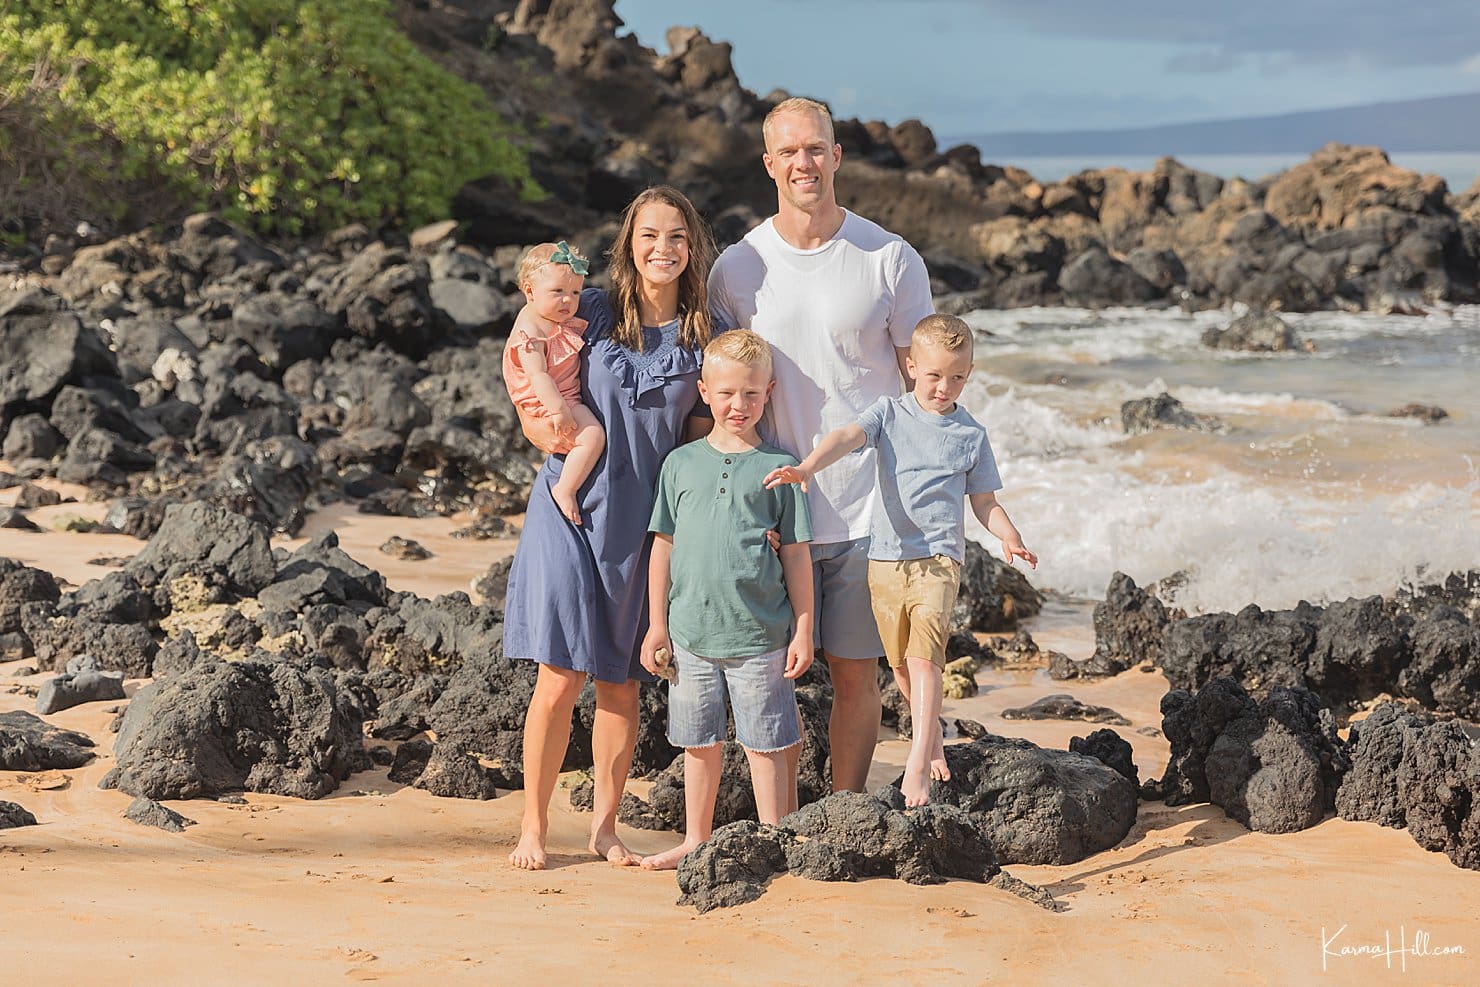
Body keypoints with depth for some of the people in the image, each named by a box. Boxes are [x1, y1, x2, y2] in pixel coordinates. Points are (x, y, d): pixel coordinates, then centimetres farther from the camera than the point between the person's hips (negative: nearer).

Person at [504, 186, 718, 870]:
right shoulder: (590, 315, 1)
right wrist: (558, 435, -13)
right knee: (561, 676, -5)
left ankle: (604, 824, 20)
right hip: (574, 510, -2)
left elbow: (704, 427, 14)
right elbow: (539, 415, 4)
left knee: (622, 683, 7)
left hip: (646, 520, 2)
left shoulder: (702, 335, 5)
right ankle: (534, 826, 7)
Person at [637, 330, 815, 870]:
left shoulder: (778, 466, 0)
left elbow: (797, 553, 1)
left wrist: (803, 629, -2)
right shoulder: (681, 463, 6)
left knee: (766, 742, 3)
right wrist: (656, 623, 8)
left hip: (759, 633, -3)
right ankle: (696, 840, 27)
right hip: (691, 631, 3)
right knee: (700, 741, 14)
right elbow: (664, 545, 10)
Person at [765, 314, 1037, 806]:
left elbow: (984, 501, 12)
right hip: (886, 557, 2)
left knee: (924, 654, -17)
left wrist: (1009, 538, -7)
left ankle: (917, 769, -20)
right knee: (901, 662, 10)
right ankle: (932, 741, 33)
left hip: (939, 558, -2)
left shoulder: (971, 435, 6)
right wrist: (807, 467, -33)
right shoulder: (890, 413, 4)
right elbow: (848, 437, -14)